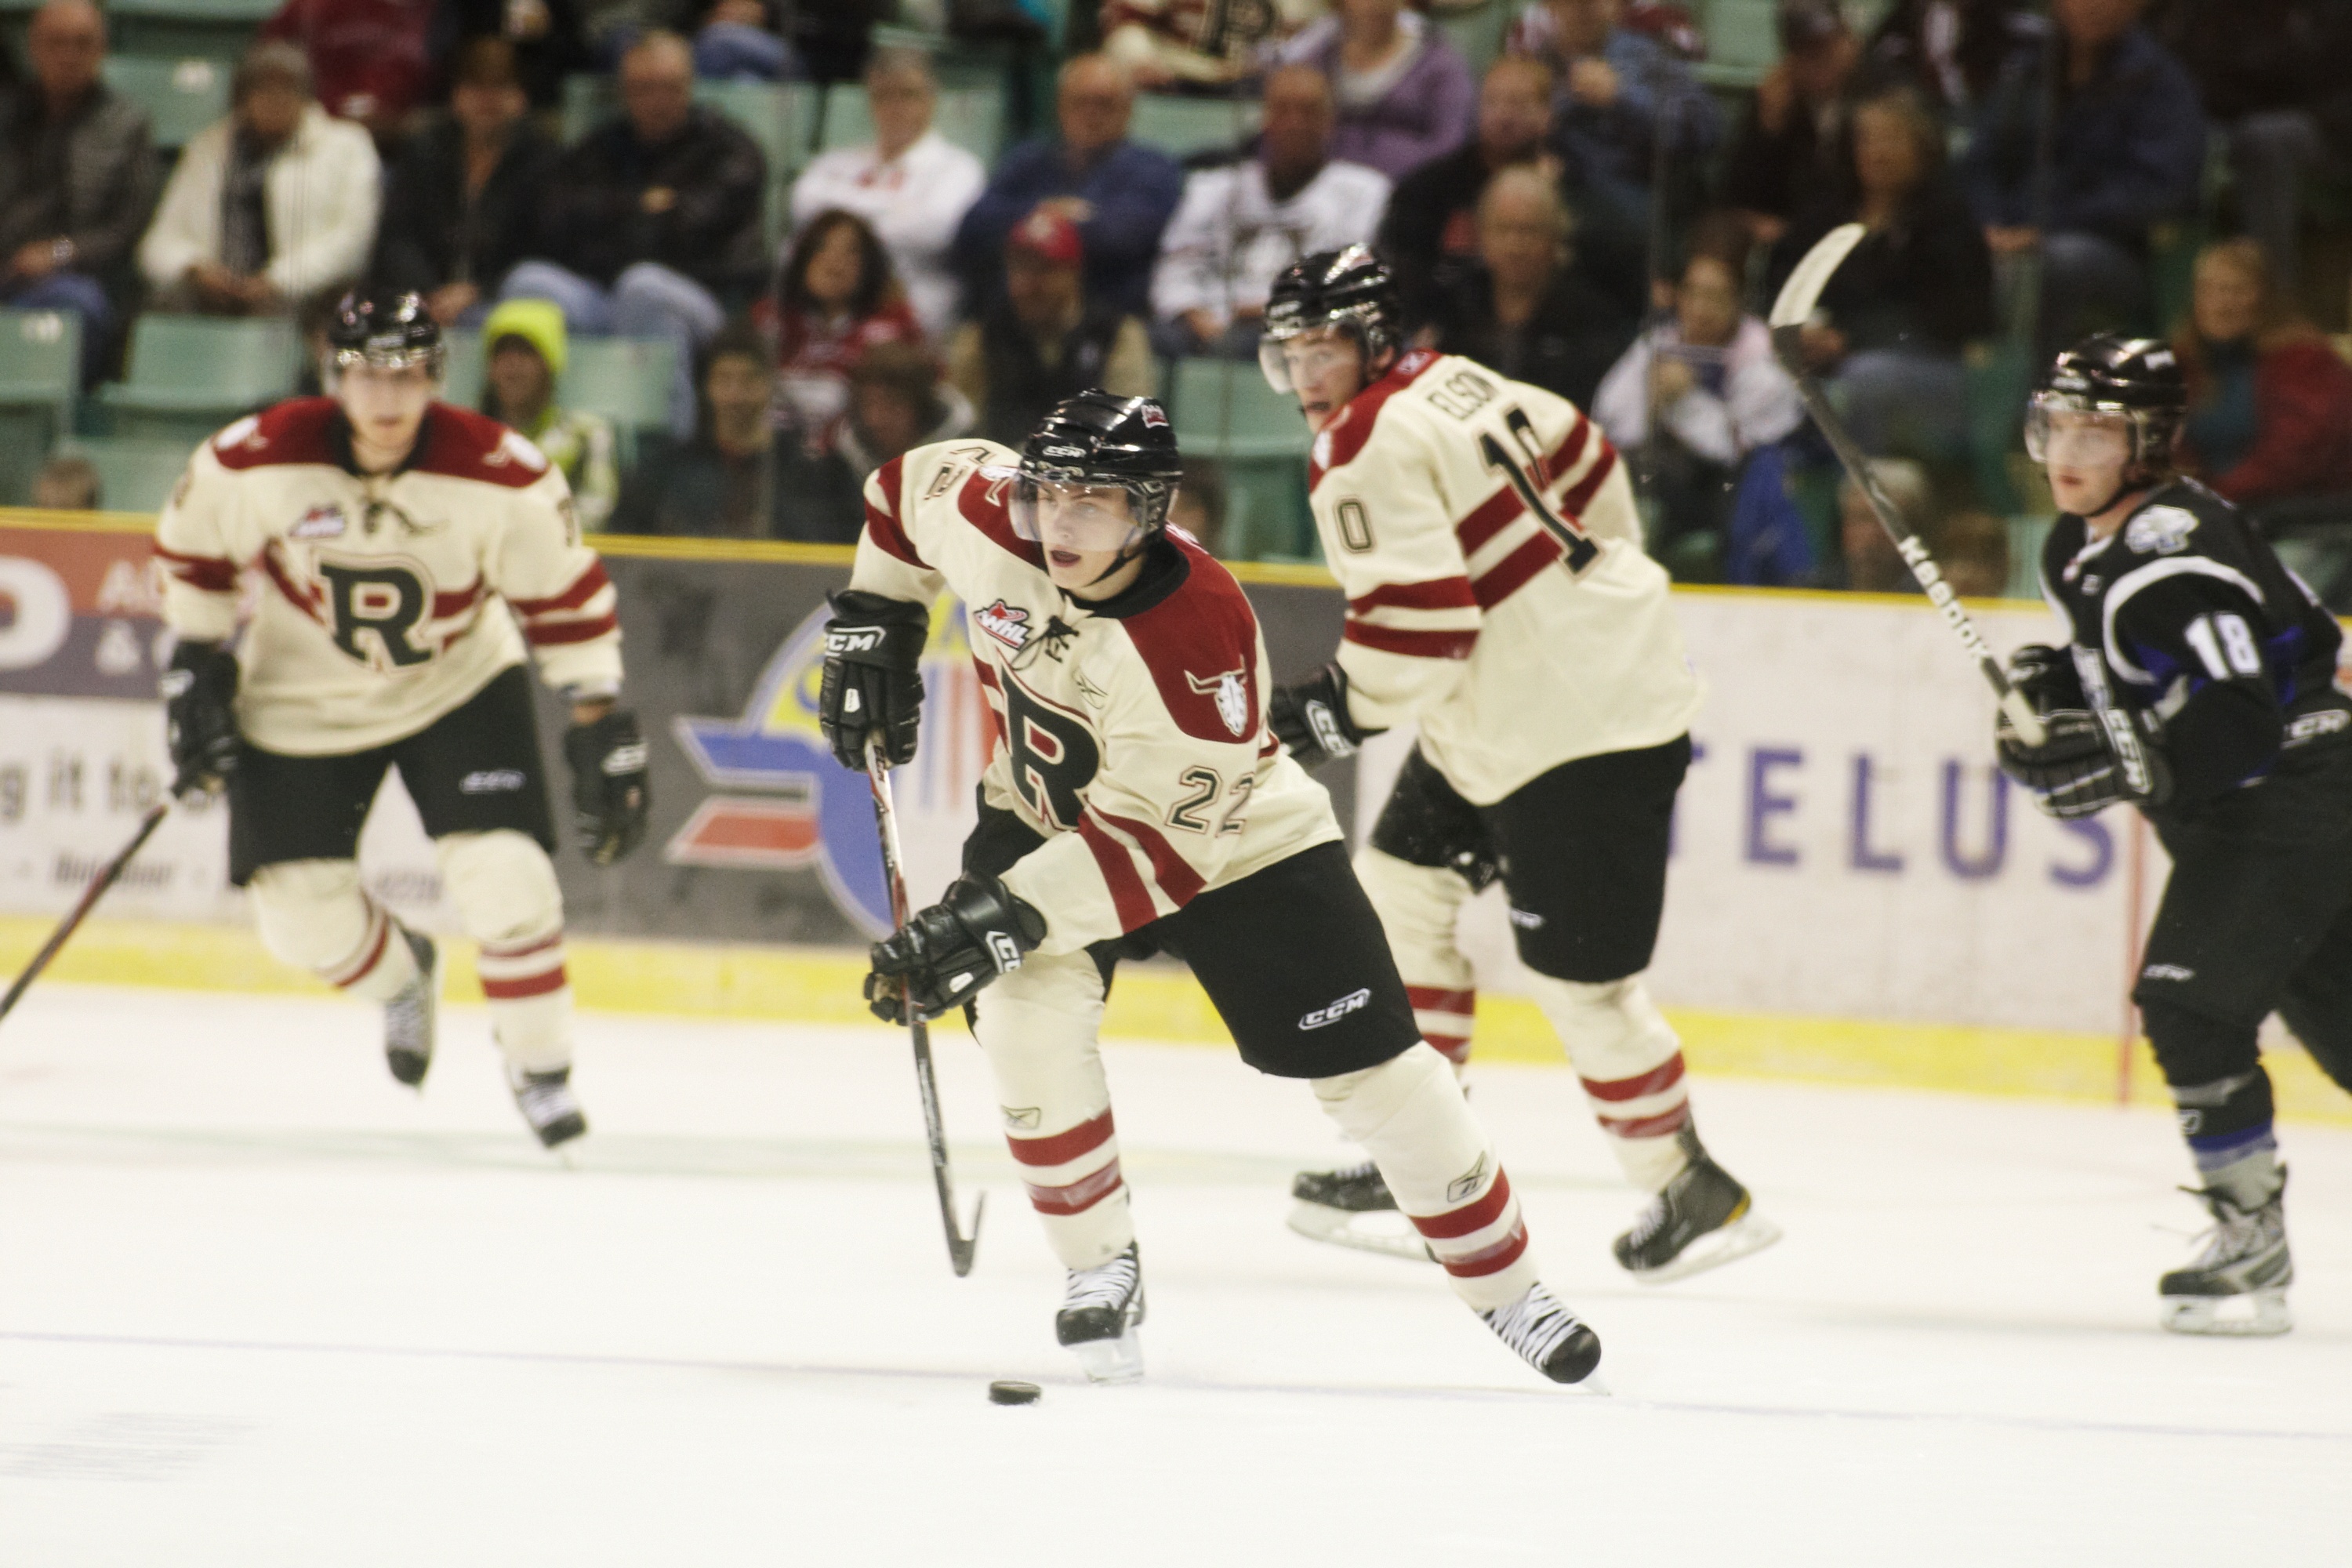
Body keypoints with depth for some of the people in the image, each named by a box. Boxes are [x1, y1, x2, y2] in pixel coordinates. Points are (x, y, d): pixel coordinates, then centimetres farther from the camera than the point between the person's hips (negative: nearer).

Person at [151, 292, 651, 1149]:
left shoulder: (502, 476, -22)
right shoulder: (253, 461, -22)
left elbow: (568, 602, -11)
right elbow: (192, 548, -2)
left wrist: (602, 728, -11)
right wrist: (196, 665, -3)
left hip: (461, 686, -1)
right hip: (303, 706, 1)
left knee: (504, 879, -17)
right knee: (301, 916, 1)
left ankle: (542, 1072, 5)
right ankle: (403, 976, 37)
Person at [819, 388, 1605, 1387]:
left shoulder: (1199, 640, -37)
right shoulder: (988, 521, -24)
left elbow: (1156, 845, -34)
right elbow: (912, 484, 2)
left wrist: (1005, 917, -39)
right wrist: (872, 622, 2)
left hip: (1232, 842, -4)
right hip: (1044, 814, 4)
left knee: (1368, 1065, -5)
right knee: (1027, 1012, -23)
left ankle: (1508, 1289, 11)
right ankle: (1101, 1271, -5)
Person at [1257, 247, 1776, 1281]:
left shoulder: (1367, 455, -16)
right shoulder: (1453, 382, 11)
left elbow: (1421, 619, -24)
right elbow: (1588, 470, 21)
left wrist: (1340, 708, -9)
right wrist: (1603, 585, 31)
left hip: (1573, 723, -11)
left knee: (1577, 974, -5)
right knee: (1400, 885, 16)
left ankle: (1694, 1192, 5)